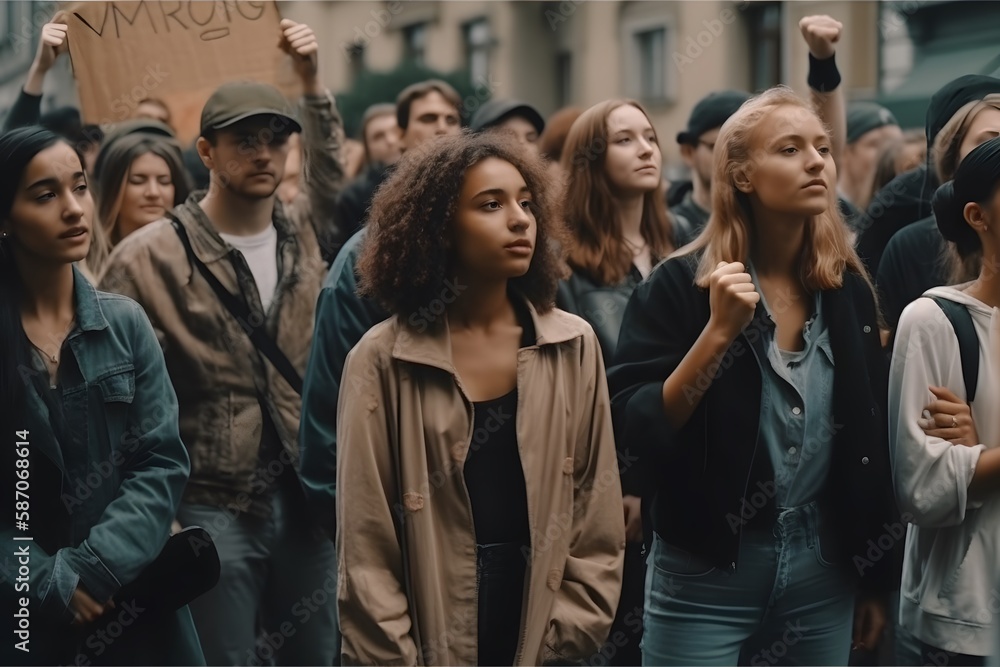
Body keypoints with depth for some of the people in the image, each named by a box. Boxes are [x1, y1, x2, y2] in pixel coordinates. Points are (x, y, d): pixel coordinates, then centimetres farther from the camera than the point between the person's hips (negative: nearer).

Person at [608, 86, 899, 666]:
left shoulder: (850, 290, 3)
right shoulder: (680, 285, -9)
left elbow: (871, 441, 8)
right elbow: (637, 431, -15)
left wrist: (877, 581, 11)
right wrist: (718, 331, -24)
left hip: (825, 574, 4)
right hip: (707, 576, -4)